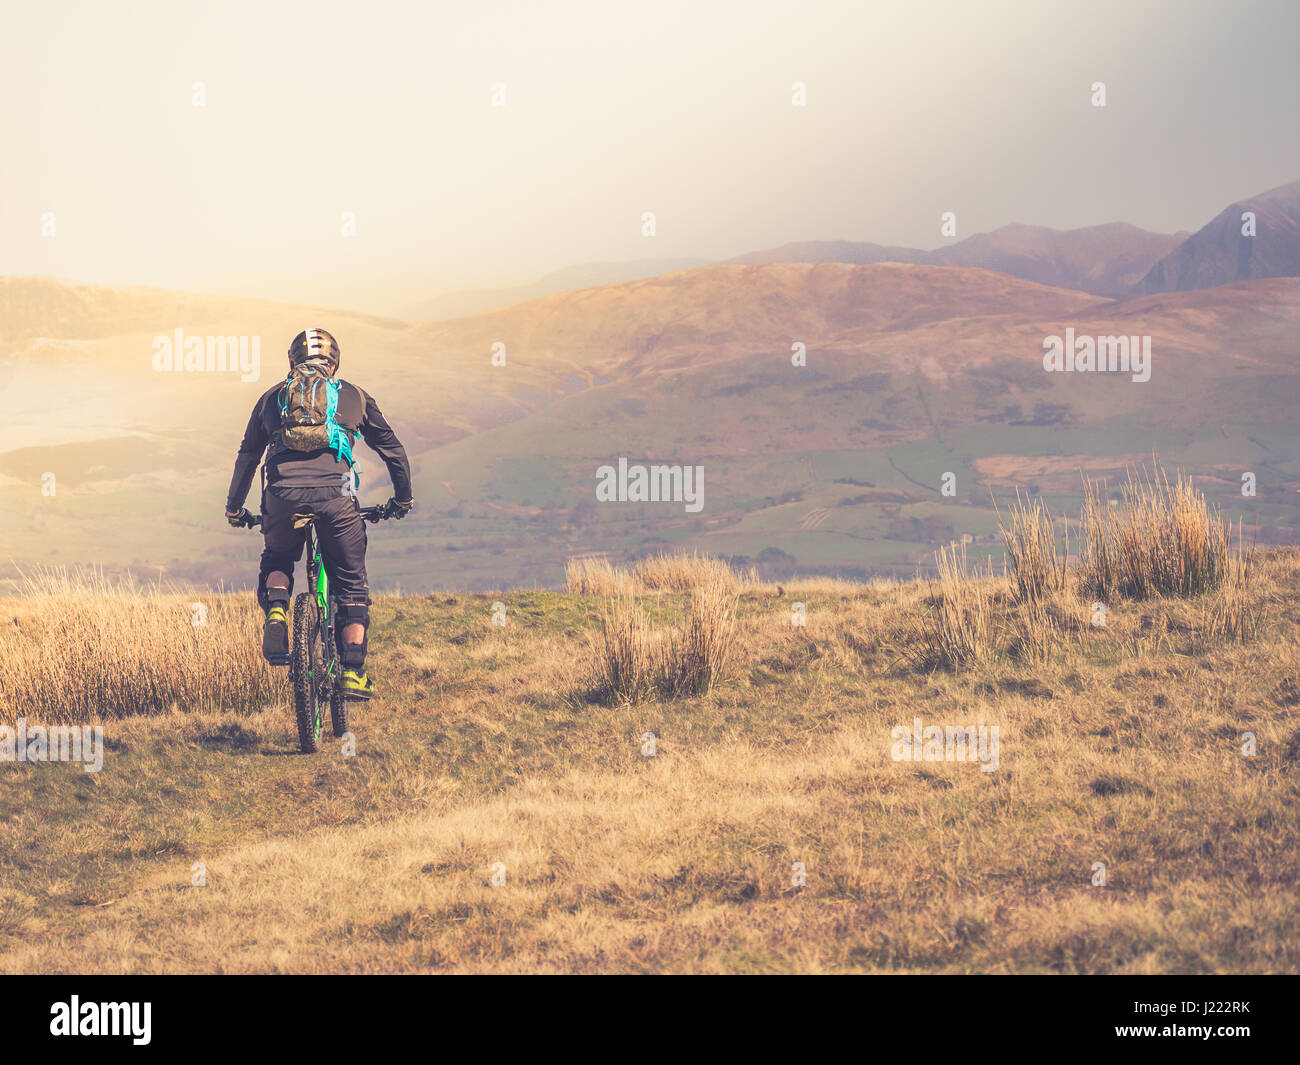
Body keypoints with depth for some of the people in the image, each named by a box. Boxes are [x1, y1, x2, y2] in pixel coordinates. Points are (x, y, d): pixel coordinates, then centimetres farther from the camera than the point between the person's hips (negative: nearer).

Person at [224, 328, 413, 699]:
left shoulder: (272, 397, 26)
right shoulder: (352, 395, 22)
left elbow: (247, 457, 33)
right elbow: (392, 448, 26)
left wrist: (235, 508, 45)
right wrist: (403, 498, 40)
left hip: (282, 497, 1)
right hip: (335, 495, -1)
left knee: (276, 562, 30)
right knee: (352, 585, 13)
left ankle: (275, 614, 1)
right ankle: (353, 673, 3)